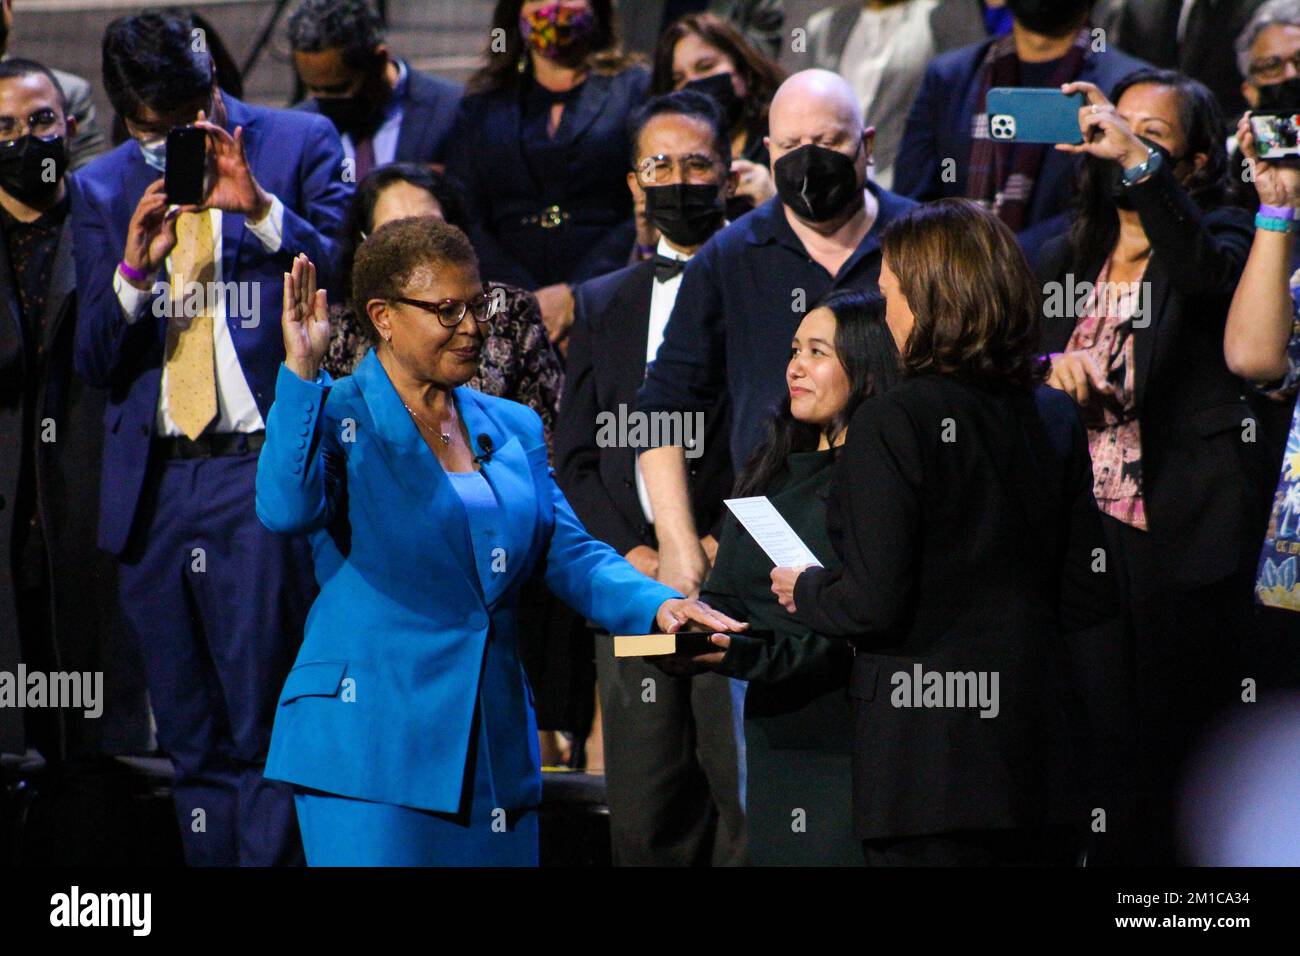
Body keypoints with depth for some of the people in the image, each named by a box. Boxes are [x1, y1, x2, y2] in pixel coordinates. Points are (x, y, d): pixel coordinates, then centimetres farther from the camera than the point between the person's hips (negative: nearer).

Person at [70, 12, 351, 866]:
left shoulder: (300, 147, 3)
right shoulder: (102, 191, 13)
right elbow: (94, 364, 9)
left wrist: (259, 210, -16)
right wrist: (133, 270, -9)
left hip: (263, 471, -4)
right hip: (151, 484, 4)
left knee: (264, 738, -10)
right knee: (195, 749, 8)